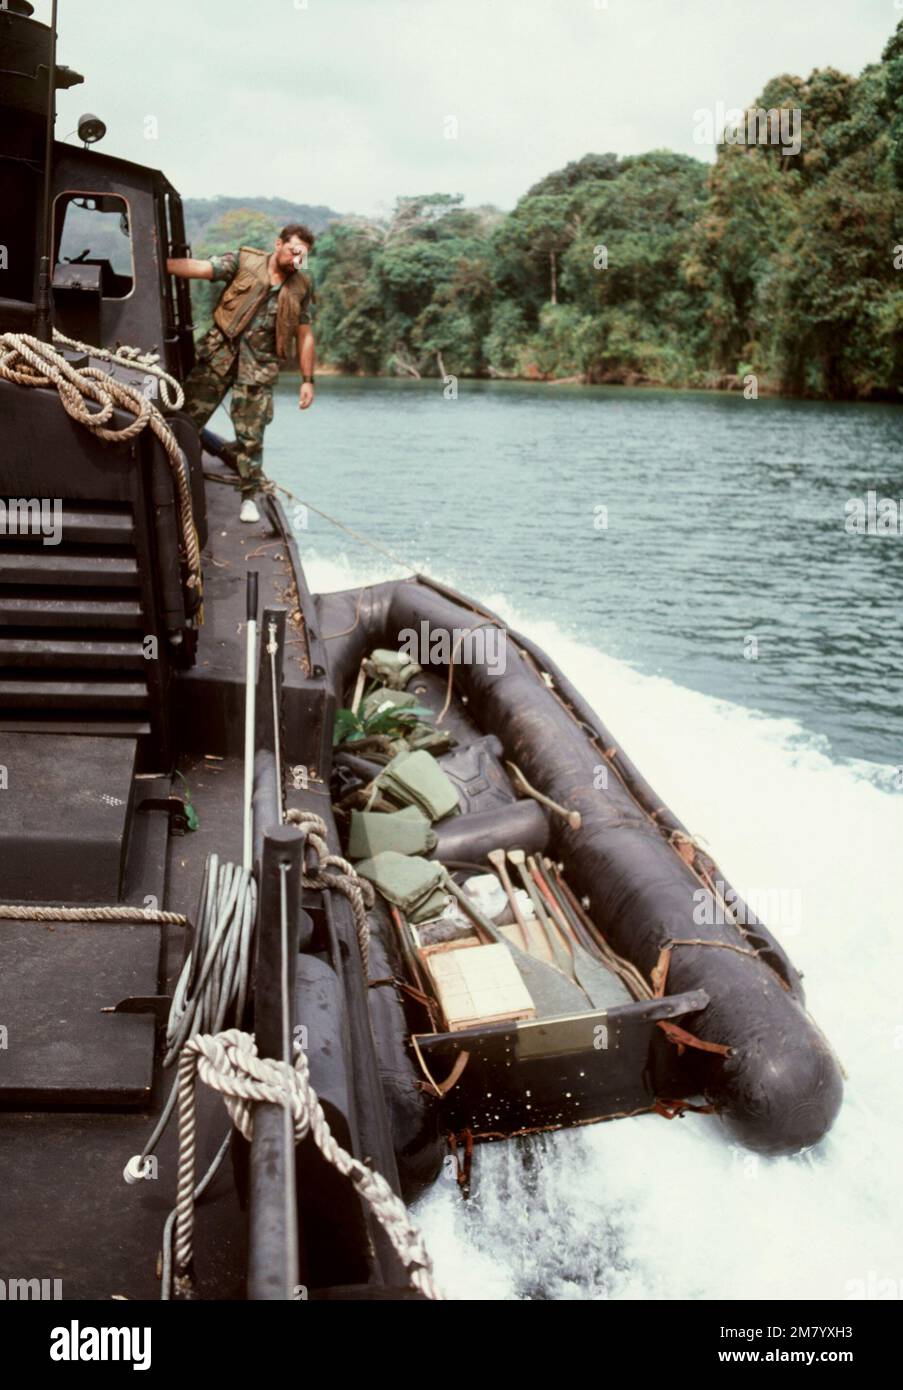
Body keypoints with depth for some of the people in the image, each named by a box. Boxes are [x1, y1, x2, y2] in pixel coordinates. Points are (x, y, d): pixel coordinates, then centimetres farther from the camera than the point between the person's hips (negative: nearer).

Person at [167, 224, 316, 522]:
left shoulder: (301, 288, 5)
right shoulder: (244, 261, -2)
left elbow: (305, 335, 10)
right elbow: (200, 268, -12)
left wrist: (307, 380, 7)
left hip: (258, 368, 1)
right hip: (220, 354, -1)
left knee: (251, 436, 2)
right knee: (187, 418, -1)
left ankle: (249, 496, 16)